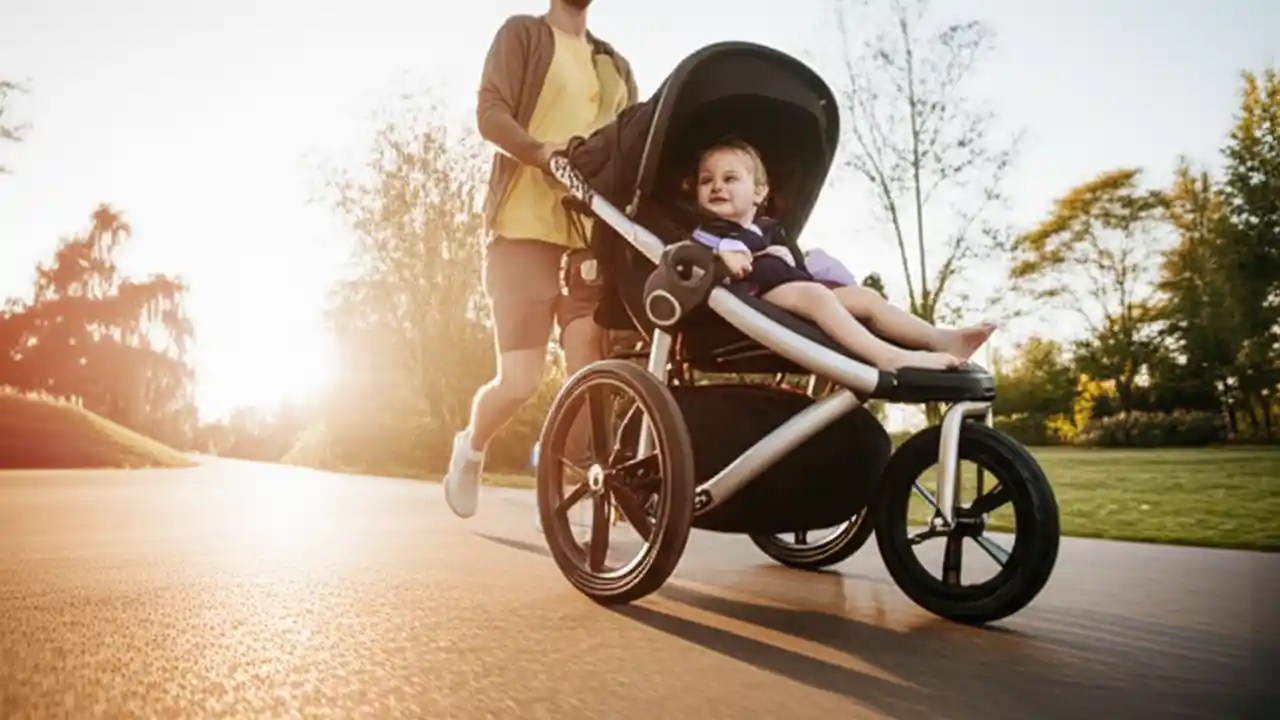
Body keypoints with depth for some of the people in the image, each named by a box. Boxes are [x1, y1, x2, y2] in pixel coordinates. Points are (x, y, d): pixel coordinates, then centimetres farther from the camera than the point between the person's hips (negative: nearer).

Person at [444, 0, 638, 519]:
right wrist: (539, 150, -26)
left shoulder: (617, 66, 24)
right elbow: (490, 112, -6)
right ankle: (470, 449, 24)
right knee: (519, 382, -6)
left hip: (593, 232, 4)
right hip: (525, 227, -4)